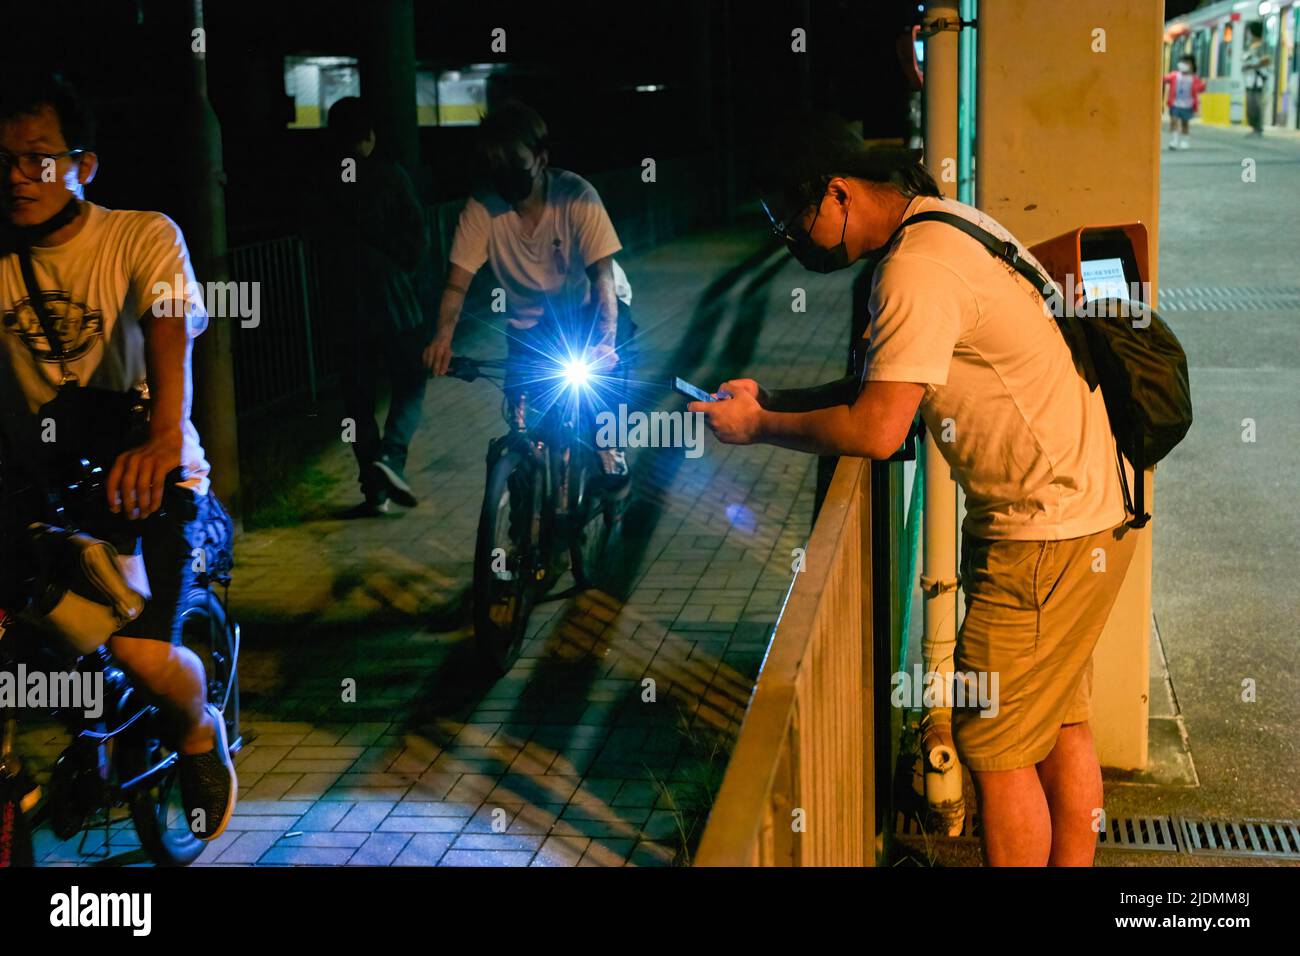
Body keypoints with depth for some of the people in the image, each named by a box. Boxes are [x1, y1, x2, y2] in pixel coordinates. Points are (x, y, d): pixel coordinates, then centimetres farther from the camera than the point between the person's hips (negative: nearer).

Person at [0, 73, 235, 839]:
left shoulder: (142, 236, -4)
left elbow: (170, 334, -22)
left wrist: (164, 439, -41)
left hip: (146, 475, -3)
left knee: (142, 652, -23)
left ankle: (199, 730, 13)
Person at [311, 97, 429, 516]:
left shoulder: (321, 187, 4)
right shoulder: (389, 175, -5)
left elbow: (318, 241, 8)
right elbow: (417, 236, -5)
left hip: (343, 305, 3)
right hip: (392, 299, -3)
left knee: (358, 397, 7)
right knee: (410, 383, 9)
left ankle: (374, 489, 7)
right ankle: (391, 456, -14)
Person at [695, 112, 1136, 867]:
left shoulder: (918, 268, -21)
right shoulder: (939, 223, 11)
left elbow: (877, 428, -23)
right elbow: (884, 386, 17)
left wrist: (760, 427, -9)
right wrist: (771, 400, 9)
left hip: (1046, 536, -10)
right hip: (1091, 513, 10)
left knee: (996, 747, 0)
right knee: (1059, 723, 19)